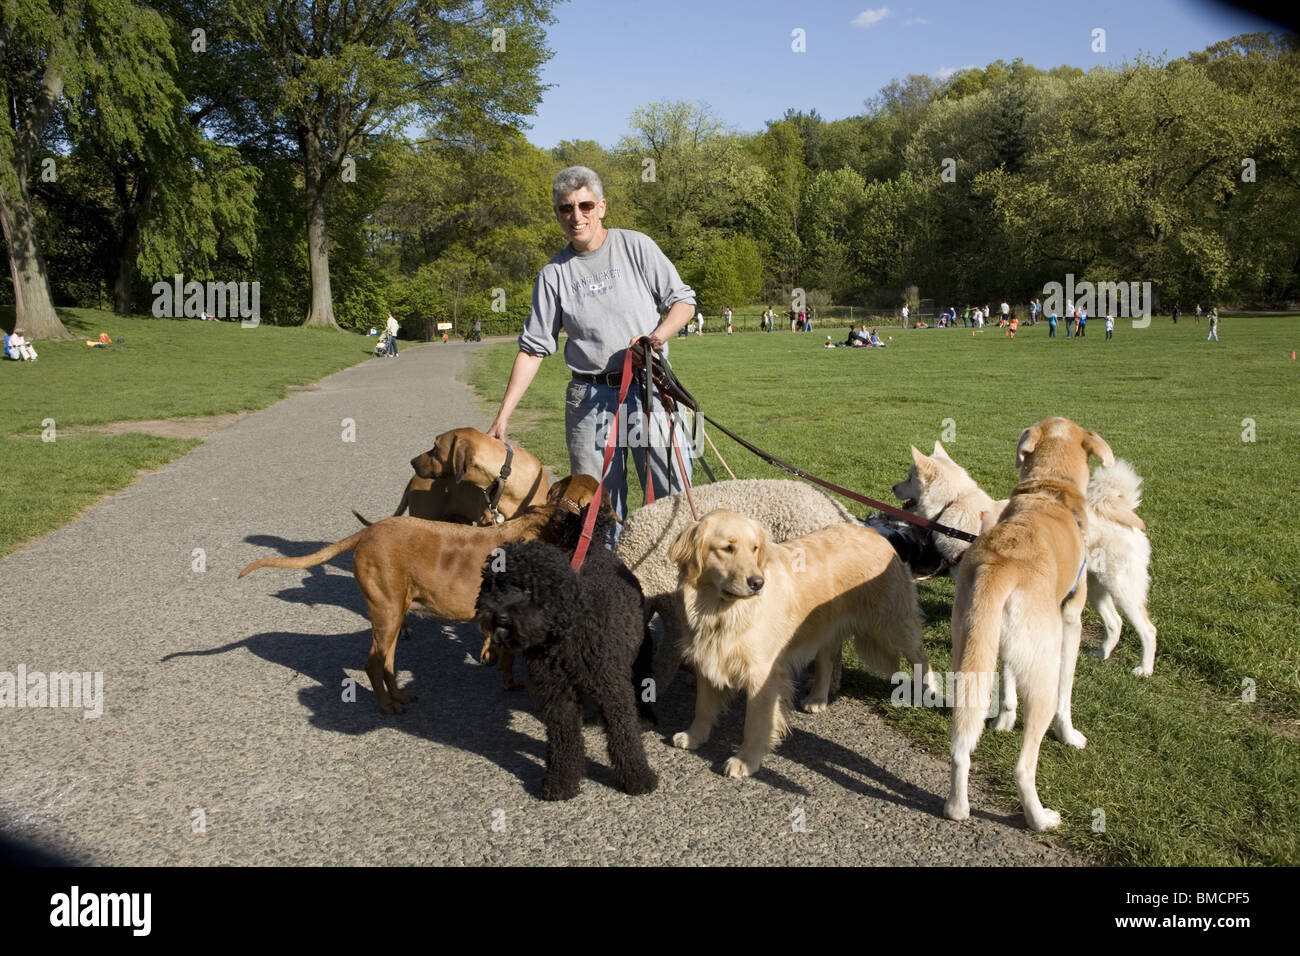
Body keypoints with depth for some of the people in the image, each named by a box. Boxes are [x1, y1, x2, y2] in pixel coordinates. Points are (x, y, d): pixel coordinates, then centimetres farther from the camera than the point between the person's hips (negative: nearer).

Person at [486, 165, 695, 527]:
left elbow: (683, 301, 6)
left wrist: (659, 335, -15)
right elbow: (533, 349, 6)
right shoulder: (554, 274, 6)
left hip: (650, 388, -1)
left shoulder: (637, 246, 3)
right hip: (590, 399, 1)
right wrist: (503, 415, 0)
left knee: (673, 495, -3)